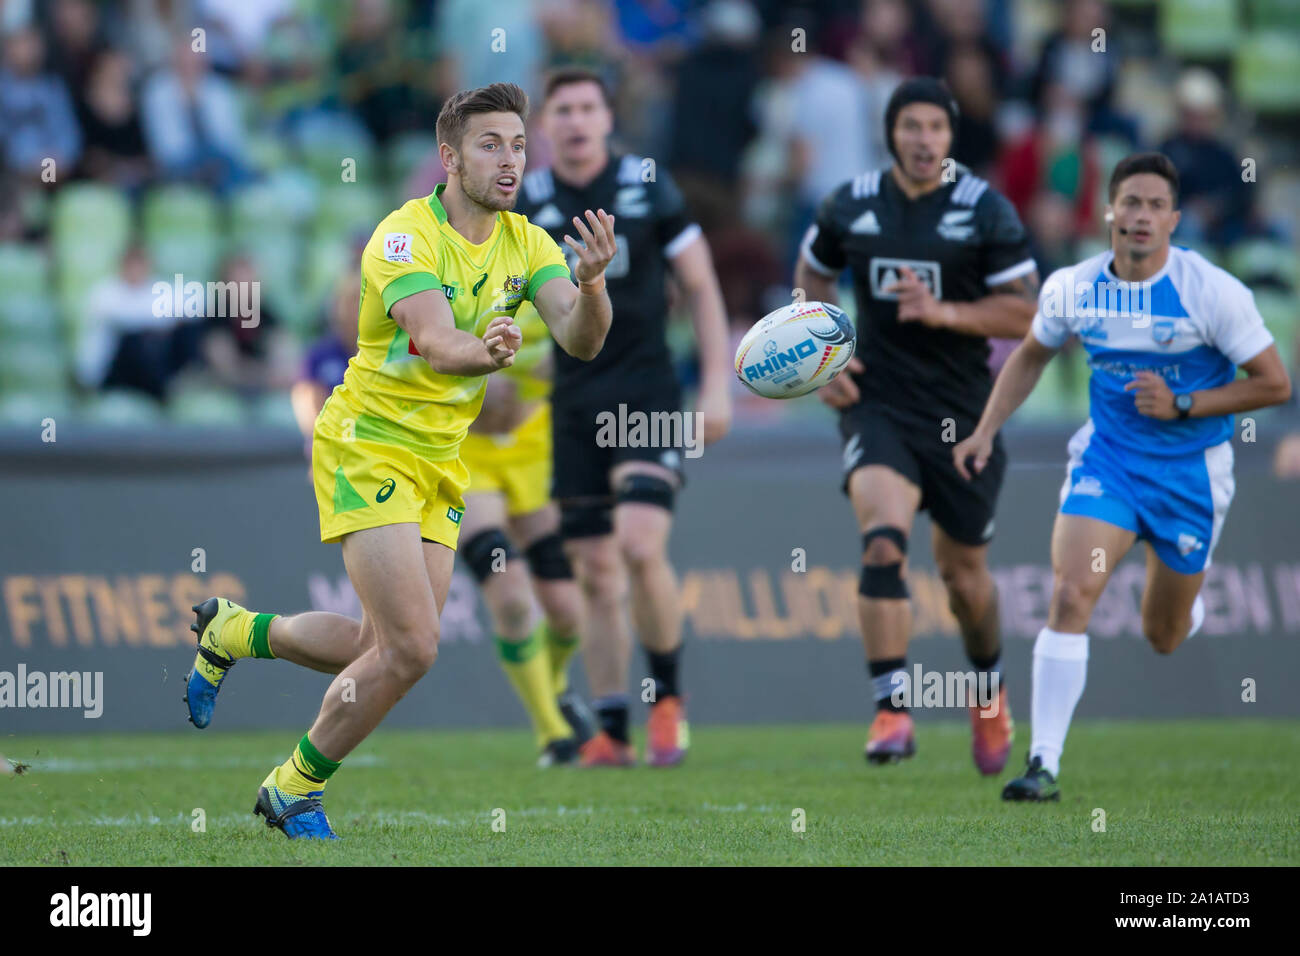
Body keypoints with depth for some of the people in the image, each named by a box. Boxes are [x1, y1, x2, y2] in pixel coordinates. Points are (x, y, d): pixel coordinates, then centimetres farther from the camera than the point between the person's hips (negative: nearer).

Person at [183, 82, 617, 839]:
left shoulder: (525, 244, 2)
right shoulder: (406, 236, -18)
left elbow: (581, 339, -13)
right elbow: (433, 343, -33)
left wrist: (592, 281, -34)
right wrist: (485, 352, -55)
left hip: (439, 464, 7)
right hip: (368, 446, -7)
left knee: (381, 650, 8)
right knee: (411, 648, -16)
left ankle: (234, 632, 33)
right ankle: (297, 789, 4)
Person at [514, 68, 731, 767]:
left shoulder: (648, 188, -2)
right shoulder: (527, 203, 4)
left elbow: (701, 289, 3)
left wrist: (717, 385, -4)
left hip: (646, 389, -3)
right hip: (573, 401, 3)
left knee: (640, 546, -20)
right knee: (595, 573, 4)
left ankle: (668, 698, -2)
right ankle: (611, 730, 11)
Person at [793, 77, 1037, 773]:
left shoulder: (985, 211, -5)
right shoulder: (852, 206, 2)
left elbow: (1025, 311, -6)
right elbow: (812, 276, 20)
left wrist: (944, 312, -20)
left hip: (961, 413, 0)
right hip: (876, 404, 0)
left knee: (963, 571, 11)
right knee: (884, 541, -24)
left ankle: (989, 688, 41)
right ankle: (891, 710, -24)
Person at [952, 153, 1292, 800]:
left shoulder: (1212, 291, -17)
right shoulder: (1071, 287, -6)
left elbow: (1275, 384, -12)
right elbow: (1032, 354, 14)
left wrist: (1181, 405, -20)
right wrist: (986, 431, 4)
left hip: (1191, 472, -1)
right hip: (1106, 455, 1)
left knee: (1163, 637, 11)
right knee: (1070, 594, -21)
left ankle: (1192, 608, 52)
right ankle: (1044, 764, -19)